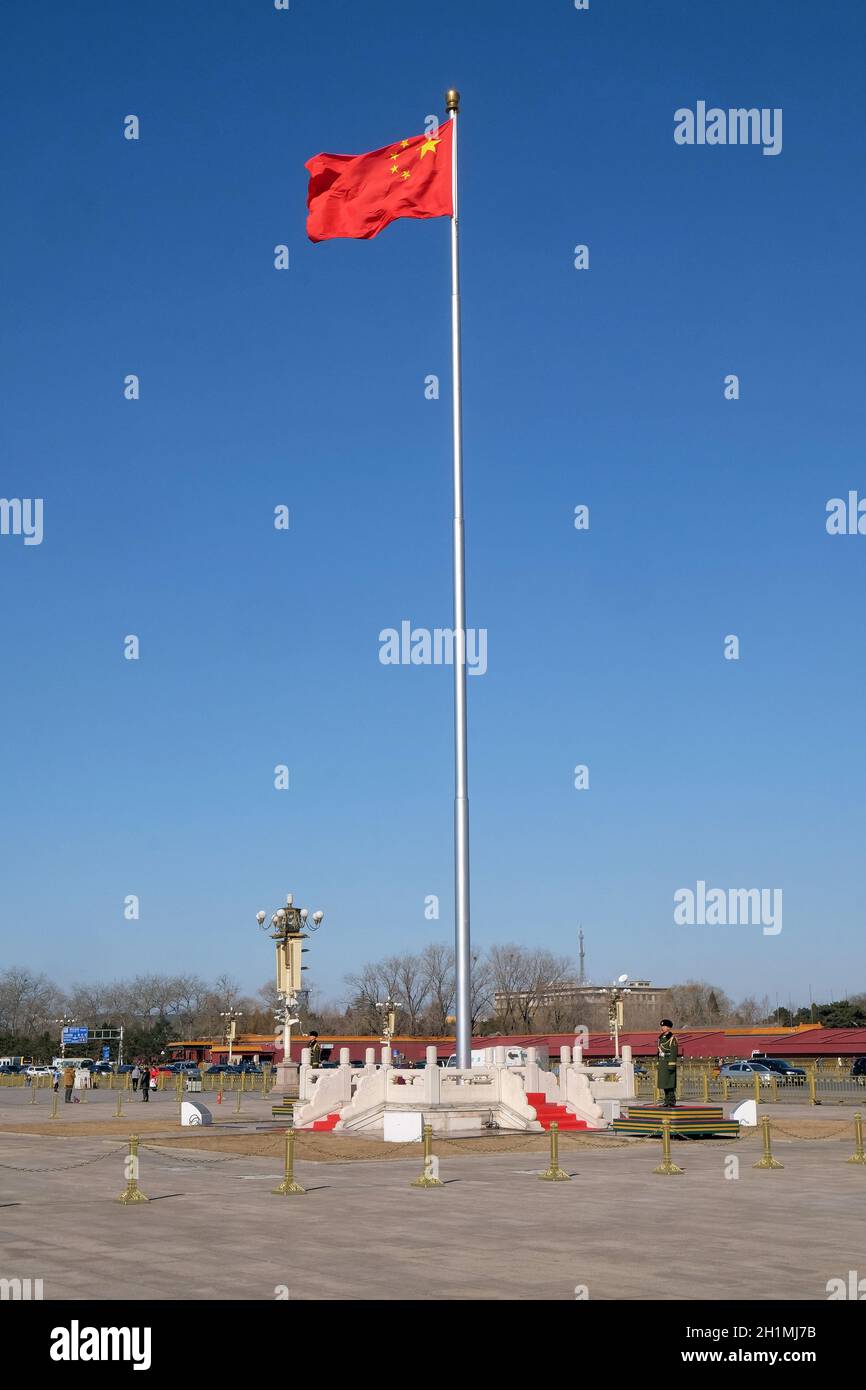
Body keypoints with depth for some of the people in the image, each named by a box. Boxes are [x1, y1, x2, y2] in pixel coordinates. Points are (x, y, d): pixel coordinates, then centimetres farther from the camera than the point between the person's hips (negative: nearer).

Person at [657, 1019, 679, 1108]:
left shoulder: (672, 1038, -11)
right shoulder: (661, 1038, 15)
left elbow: (674, 1053, -16)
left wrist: (671, 1065, -21)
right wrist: (659, 1064, 18)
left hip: (669, 1063, -9)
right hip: (662, 1063, 9)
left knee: (670, 1083, -9)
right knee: (664, 1083, 9)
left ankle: (672, 1101, -7)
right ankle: (667, 1101, 13)